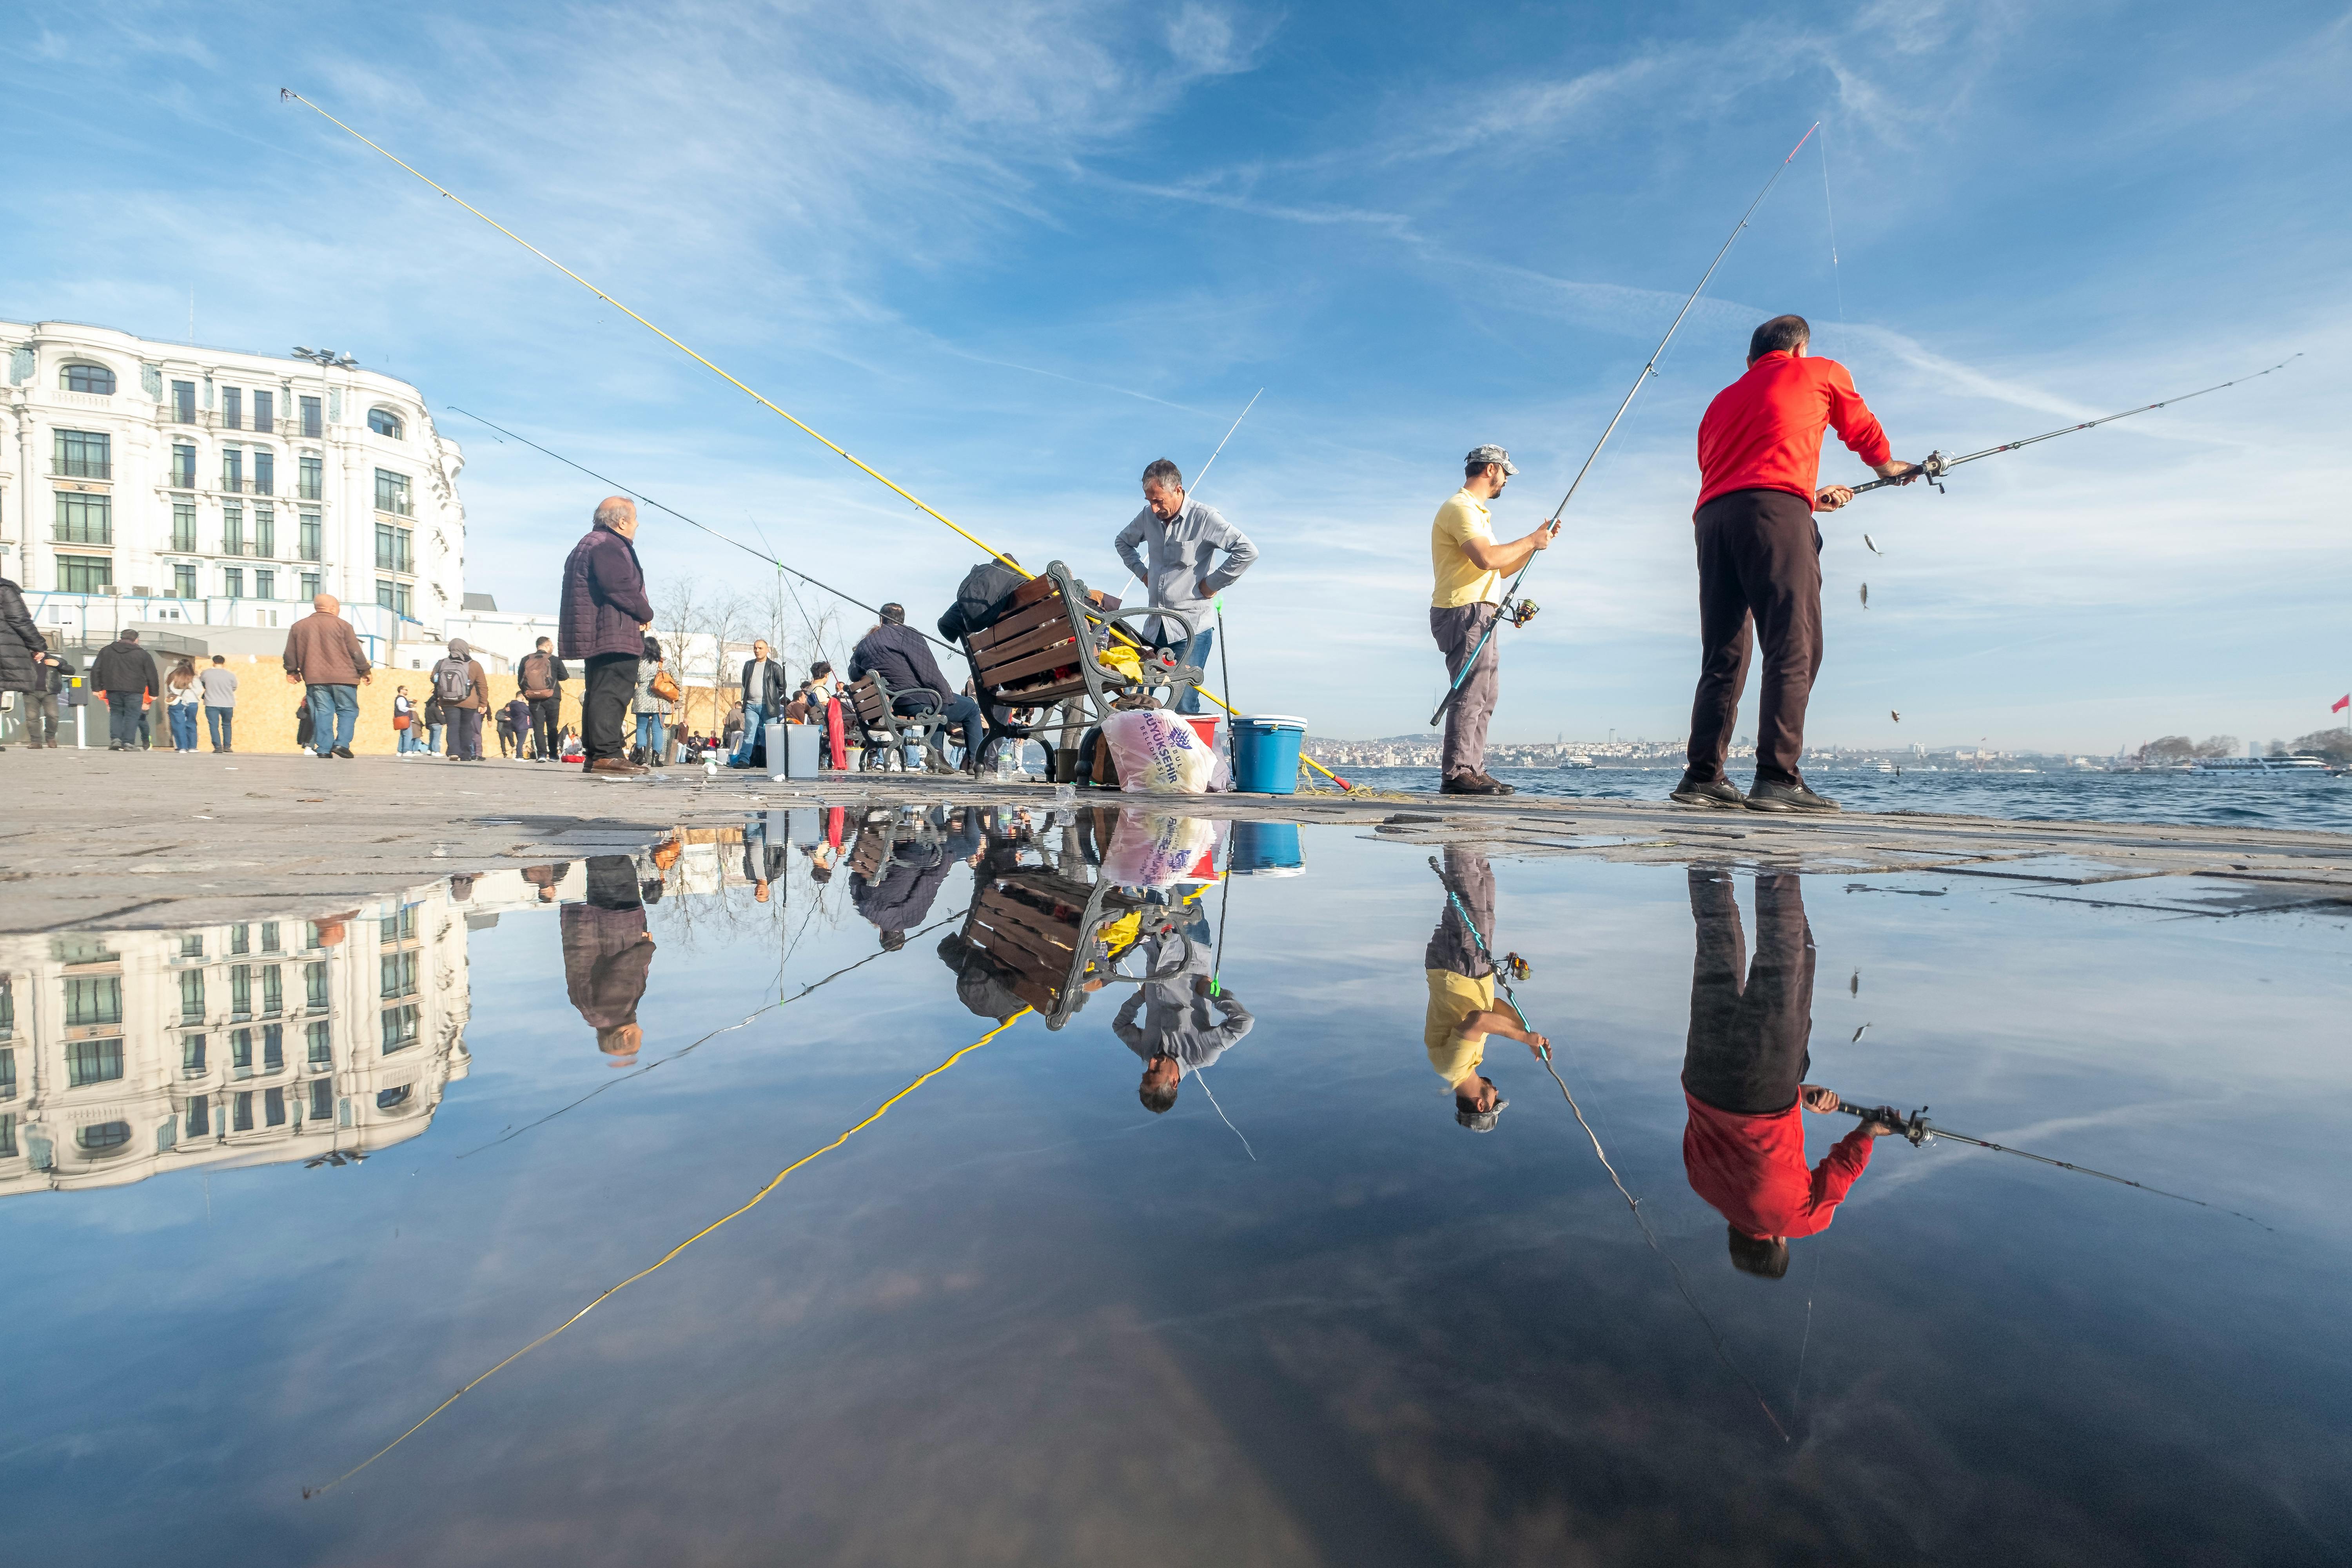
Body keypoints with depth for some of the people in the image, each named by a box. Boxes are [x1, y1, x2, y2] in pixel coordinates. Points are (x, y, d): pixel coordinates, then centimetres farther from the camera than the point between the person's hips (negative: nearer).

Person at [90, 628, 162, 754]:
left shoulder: (106, 651, 12)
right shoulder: (143, 654, 2)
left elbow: (96, 670, 11)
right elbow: (152, 676, 3)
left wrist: (97, 688, 15)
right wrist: (153, 694, 10)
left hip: (113, 690, 3)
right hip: (134, 691, -3)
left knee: (116, 713, 17)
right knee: (132, 716, 0)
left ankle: (115, 739, 4)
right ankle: (129, 743, -4)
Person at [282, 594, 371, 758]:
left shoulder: (298, 627, 12)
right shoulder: (342, 625, -1)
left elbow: (290, 655, 15)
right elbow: (356, 653, -2)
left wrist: (292, 672, 29)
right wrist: (366, 671, 9)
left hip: (314, 678, 4)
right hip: (343, 677, -4)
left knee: (323, 712, 6)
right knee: (348, 711, 4)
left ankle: (323, 749, 0)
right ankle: (342, 743, -11)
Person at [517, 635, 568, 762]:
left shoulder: (526, 660, 5)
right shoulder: (554, 659, -4)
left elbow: (520, 680, 8)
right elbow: (564, 676, 0)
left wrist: (527, 694, 18)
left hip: (534, 699, 2)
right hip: (552, 698, -2)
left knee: (538, 726, 2)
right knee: (552, 727, 7)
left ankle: (541, 754, -9)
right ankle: (553, 755, 9)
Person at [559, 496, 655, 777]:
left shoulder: (588, 544, 26)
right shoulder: (609, 546, -10)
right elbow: (620, 587, -22)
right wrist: (646, 614, -6)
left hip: (597, 636, 11)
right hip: (615, 635, -11)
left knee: (600, 693, 12)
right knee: (612, 692, -14)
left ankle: (595, 756, 15)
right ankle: (606, 754, -18)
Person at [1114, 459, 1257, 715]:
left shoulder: (1203, 518, -10)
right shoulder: (1148, 516, 8)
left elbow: (1247, 551, -18)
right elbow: (1124, 541, 29)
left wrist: (1213, 584, -13)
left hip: (1191, 629, -6)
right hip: (1154, 627, 6)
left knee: (1185, 705, -8)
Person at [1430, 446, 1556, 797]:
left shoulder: (1478, 512, 26)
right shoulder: (1460, 507, -8)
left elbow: (1501, 568, 26)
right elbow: (1487, 559, -22)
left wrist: (1536, 542, 18)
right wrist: (1530, 542, -8)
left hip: (1480, 615, 11)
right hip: (1464, 611, -11)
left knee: (1485, 695, 10)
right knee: (1471, 694, -15)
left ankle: (1473, 770, 13)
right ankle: (1456, 774, -16)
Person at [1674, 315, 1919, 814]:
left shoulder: (1721, 401, 32)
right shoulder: (1821, 374, 21)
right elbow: (1863, 432, 32)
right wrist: (1889, 469, 53)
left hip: (1711, 517, 5)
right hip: (1775, 512, -5)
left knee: (1723, 656, 5)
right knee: (1794, 647, -10)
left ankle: (1703, 777, -1)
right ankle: (1777, 778, -19)